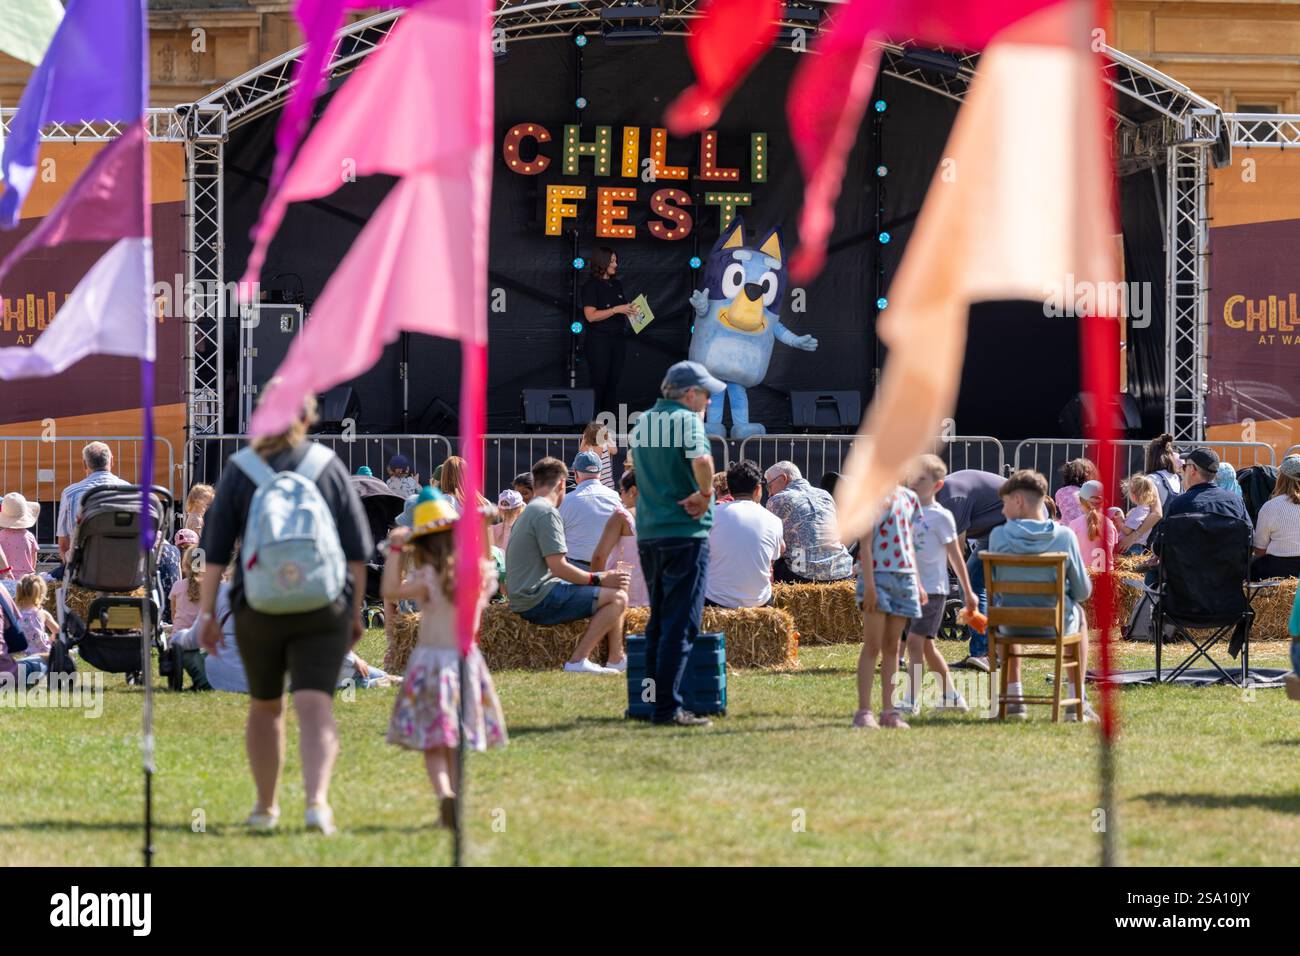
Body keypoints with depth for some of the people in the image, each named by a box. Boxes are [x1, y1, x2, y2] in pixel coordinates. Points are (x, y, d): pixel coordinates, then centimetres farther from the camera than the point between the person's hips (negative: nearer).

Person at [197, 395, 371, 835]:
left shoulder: (239, 472, 1)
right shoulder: (330, 466, 3)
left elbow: (215, 551, -1)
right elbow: (357, 549, 3)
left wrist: (207, 613, 4)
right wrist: (355, 609, 11)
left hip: (259, 608, 1)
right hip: (323, 608, -1)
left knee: (264, 706, 18)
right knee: (315, 707, -8)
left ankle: (265, 806, 28)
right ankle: (317, 800, -29)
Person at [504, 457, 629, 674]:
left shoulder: (528, 513, 22)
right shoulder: (547, 513, -11)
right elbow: (558, 567, -18)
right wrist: (598, 579, -8)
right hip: (540, 600, -10)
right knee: (617, 597, -13)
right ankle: (577, 660, -18)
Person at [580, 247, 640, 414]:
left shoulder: (617, 285, 15)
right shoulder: (591, 286, -6)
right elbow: (591, 315, -15)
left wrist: (630, 311, 4)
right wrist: (617, 310, -18)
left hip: (618, 338, 7)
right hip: (599, 339, -7)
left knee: (614, 382, 4)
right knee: (599, 382, -6)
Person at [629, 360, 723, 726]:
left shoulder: (643, 422, 15)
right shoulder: (686, 420, -10)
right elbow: (701, 460, -29)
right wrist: (705, 494, -12)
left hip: (648, 532, 8)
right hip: (685, 532, -8)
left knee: (658, 622, 16)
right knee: (681, 625, -6)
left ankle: (652, 699, 17)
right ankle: (667, 708, -10)